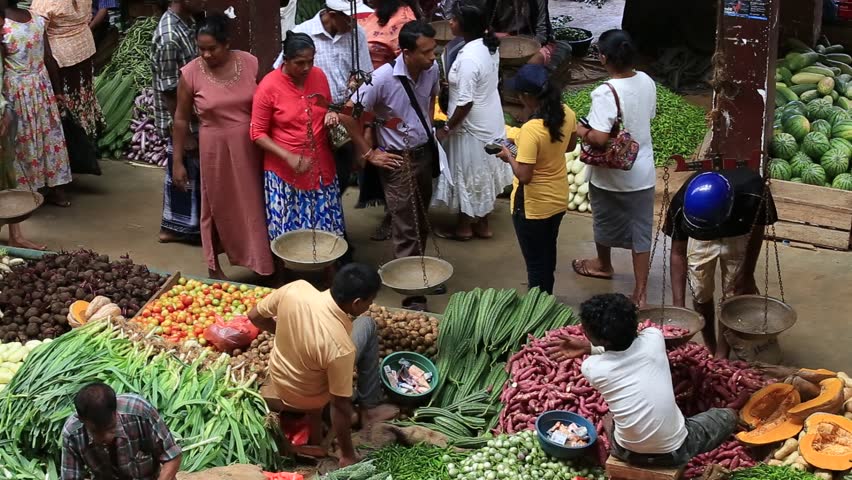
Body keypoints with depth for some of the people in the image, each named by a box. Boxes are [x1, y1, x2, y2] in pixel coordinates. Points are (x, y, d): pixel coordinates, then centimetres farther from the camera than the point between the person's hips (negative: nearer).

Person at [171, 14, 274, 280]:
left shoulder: (250, 63, -7)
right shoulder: (191, 73, -12)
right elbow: (181, 119, -4)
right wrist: (177, 161, -3)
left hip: (250, 147, 2)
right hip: (216, 150, -2)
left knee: (254, 204, 13)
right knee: (218, 207, 11)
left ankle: (263, 261, 31)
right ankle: (214, 268, 28)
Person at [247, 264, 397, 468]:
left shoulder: (296, 289, -26)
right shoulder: (341, 347, -38)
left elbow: (255, 316, -7)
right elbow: (340, 406, -26)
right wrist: (348, 455, -12)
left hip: (278, 377, 5)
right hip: (309, 397, -5)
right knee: (367, 326, 3)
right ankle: (369, 407, 18)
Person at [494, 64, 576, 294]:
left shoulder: (531, 130, -30)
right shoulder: (567, 113, -9)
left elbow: (524, 176, -27)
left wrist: (509, 156, -11)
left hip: (533, 205, -8)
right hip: (559, 199, 8)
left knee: (535, 261, 9)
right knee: (548, 254, 26)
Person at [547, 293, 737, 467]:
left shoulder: (591, 368, -16)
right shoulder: (653, 338, -14)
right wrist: (590, 348, 5)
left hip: (628, 453, 2)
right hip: (674, 452, -2)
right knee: (728, 415, 25)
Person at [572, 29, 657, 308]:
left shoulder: (605, 93, -27)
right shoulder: (647, 82, -6)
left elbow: (599, 138, -32)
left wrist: (580, 130, -13)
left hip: (610, 175, -4)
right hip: (642, 173, 4)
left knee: (606, 222, 24)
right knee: (640, 231, 9)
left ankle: (604, 265, 50)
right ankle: (640, 293, 11)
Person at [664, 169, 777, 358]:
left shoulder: (753, 194, -42)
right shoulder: (681, 204, -39)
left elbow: (757, 231, -18)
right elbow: (678, 252, -25)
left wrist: (748, 275, -8)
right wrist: (678, 305, -30)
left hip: (738, 236, -1)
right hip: (700, 239, 1)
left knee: (733, 295, -3)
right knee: (701, 294, 3)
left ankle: (721, 357, 9)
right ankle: (709, 348, 25)